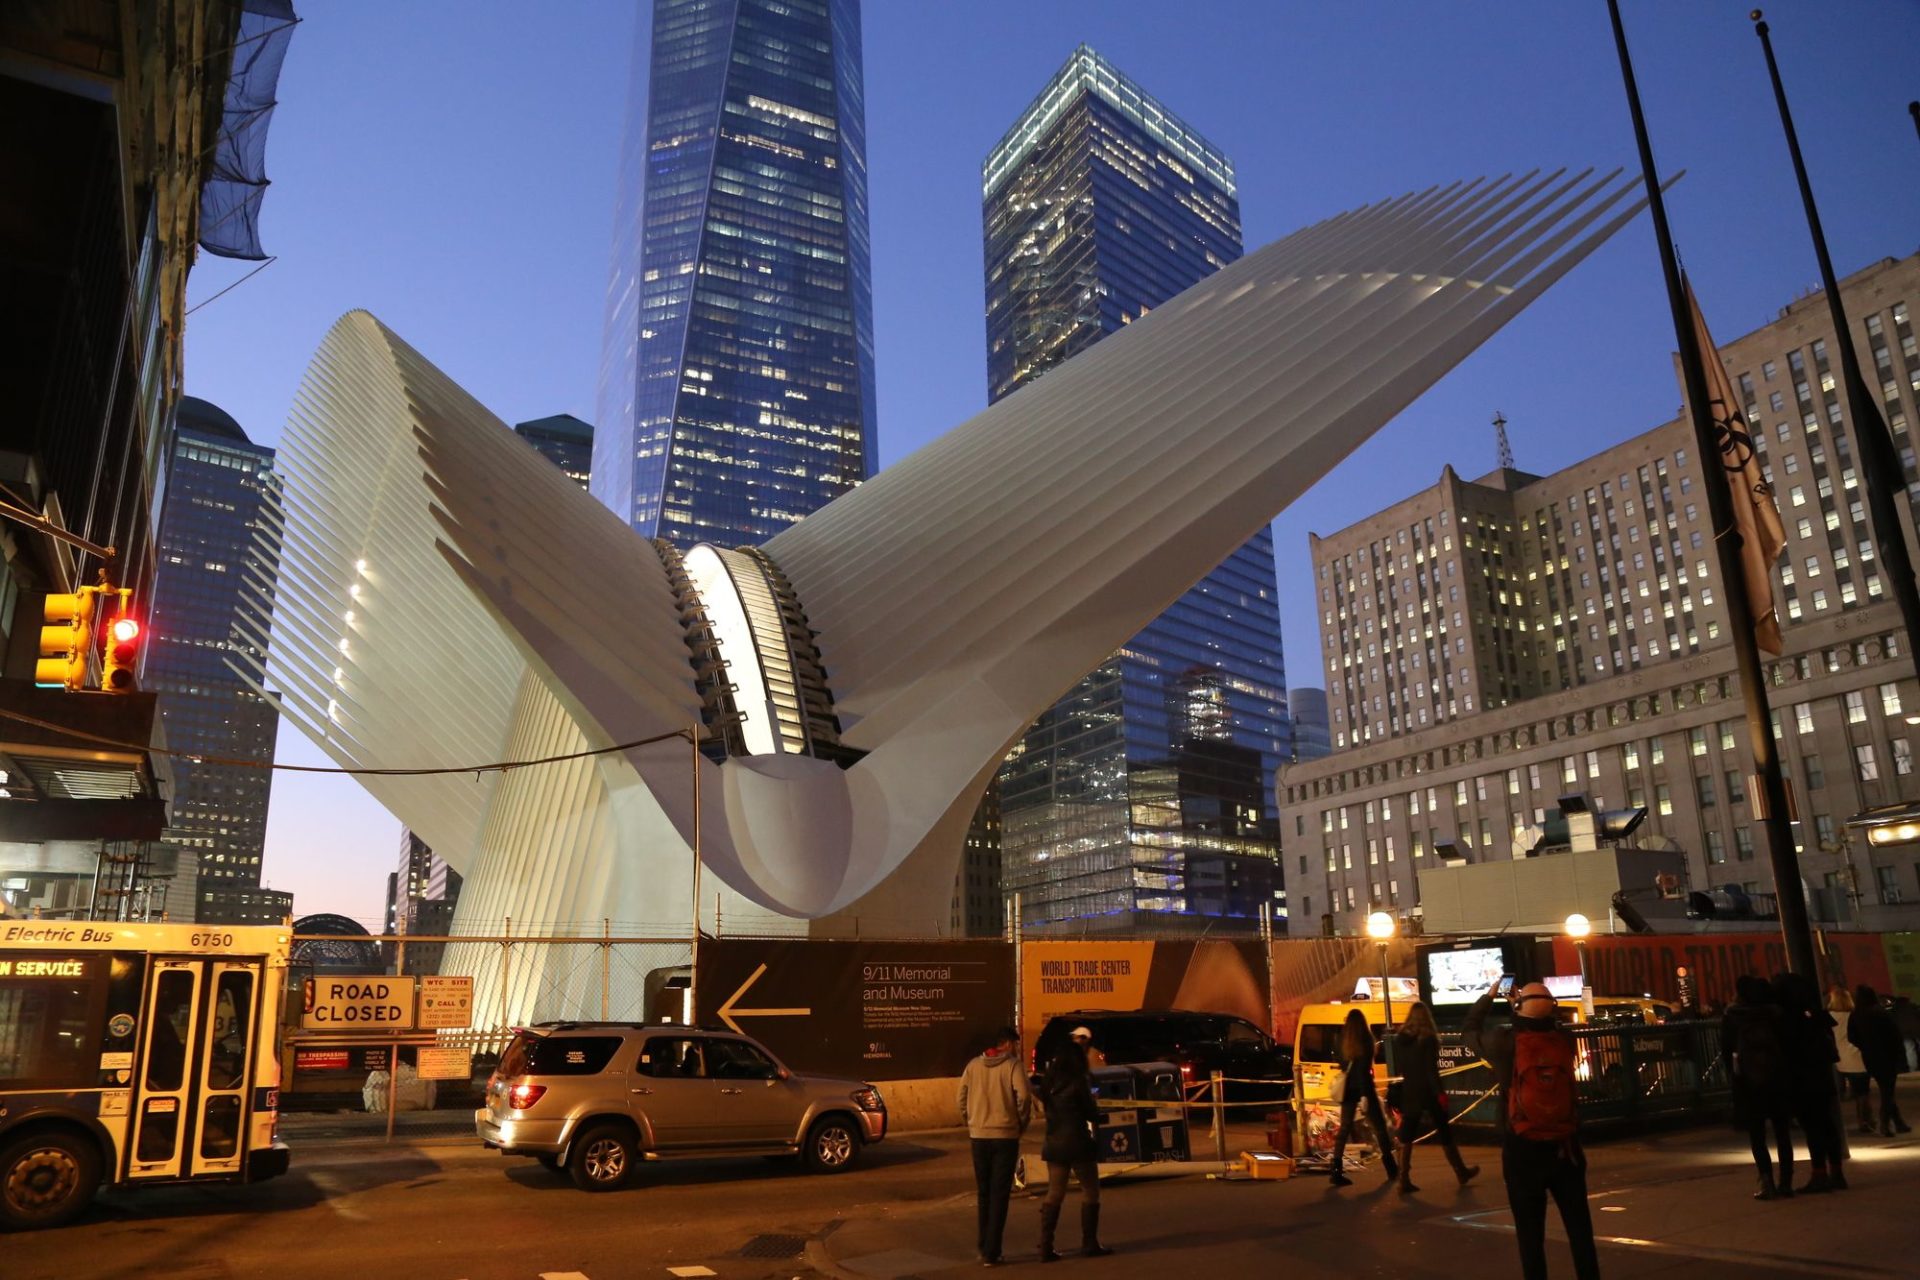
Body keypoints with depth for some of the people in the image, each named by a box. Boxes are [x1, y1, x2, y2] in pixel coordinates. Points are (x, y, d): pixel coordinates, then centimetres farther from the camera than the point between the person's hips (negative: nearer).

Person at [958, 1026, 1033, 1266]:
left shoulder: (974, 1065, 6)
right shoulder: (1012, 1065, -6)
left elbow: (962, 1096, 4)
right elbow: (1023, 1095, -16)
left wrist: (970, 1122, 13)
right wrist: (1022, 1123, -1)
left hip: (979, 1135, 4)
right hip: (1005, 1135, -4)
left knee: (983, 1193, 16)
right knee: (999, 1195, 2)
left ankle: (984, 1248, 21)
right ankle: (991, 1253, -1)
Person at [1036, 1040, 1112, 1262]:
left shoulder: (1048, 1080, 4)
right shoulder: (1078, 1081, -13)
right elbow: (1091, 1112, -8)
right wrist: (1095, 1120, 15)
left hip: (1054, 1144, 6)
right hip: (1078, 1143, -6)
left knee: (1054, 1194, 11)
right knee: (1090, 1192, 9)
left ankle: (1046, 1247, 6)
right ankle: (1089, 1244, 10)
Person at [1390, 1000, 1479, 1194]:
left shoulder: (1400, 1038, 4)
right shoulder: (1427, 1038, -10)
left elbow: (1399, 1068, 6)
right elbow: (1431, 1069, -15)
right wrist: (1439, 1093, -12)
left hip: (1408, 1092, 4)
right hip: (1427, 1092, -4)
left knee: (1406, 1136, 3)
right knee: (1444, 1132, 12)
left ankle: (1404, 1180, -2)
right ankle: (1462, 1172, 27)